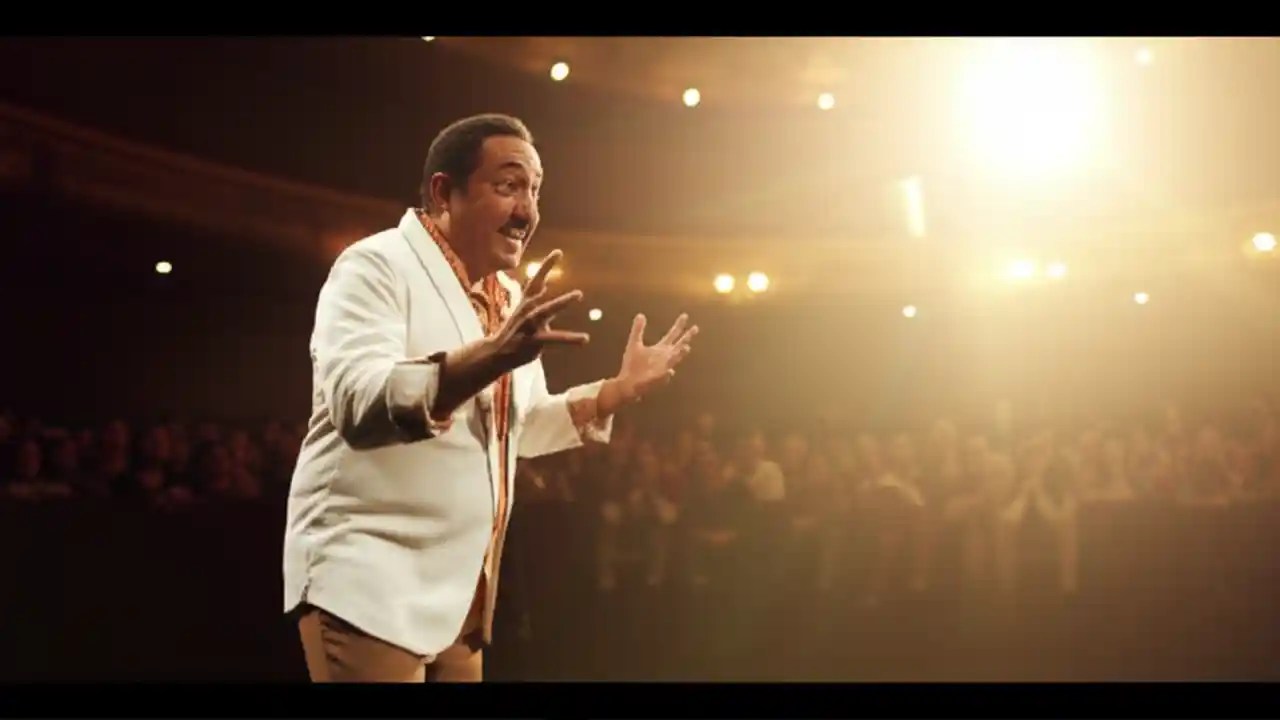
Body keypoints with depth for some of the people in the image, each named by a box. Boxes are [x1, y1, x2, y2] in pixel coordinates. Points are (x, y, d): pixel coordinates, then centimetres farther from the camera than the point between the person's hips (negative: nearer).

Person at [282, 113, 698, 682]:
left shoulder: (509, 297, 15)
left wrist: (622, 389, 15)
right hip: (367, 586, -8)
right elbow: (358, 402, -29)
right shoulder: (376, 266, -12)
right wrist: (492, 356, -41)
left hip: (458, 594, 8)